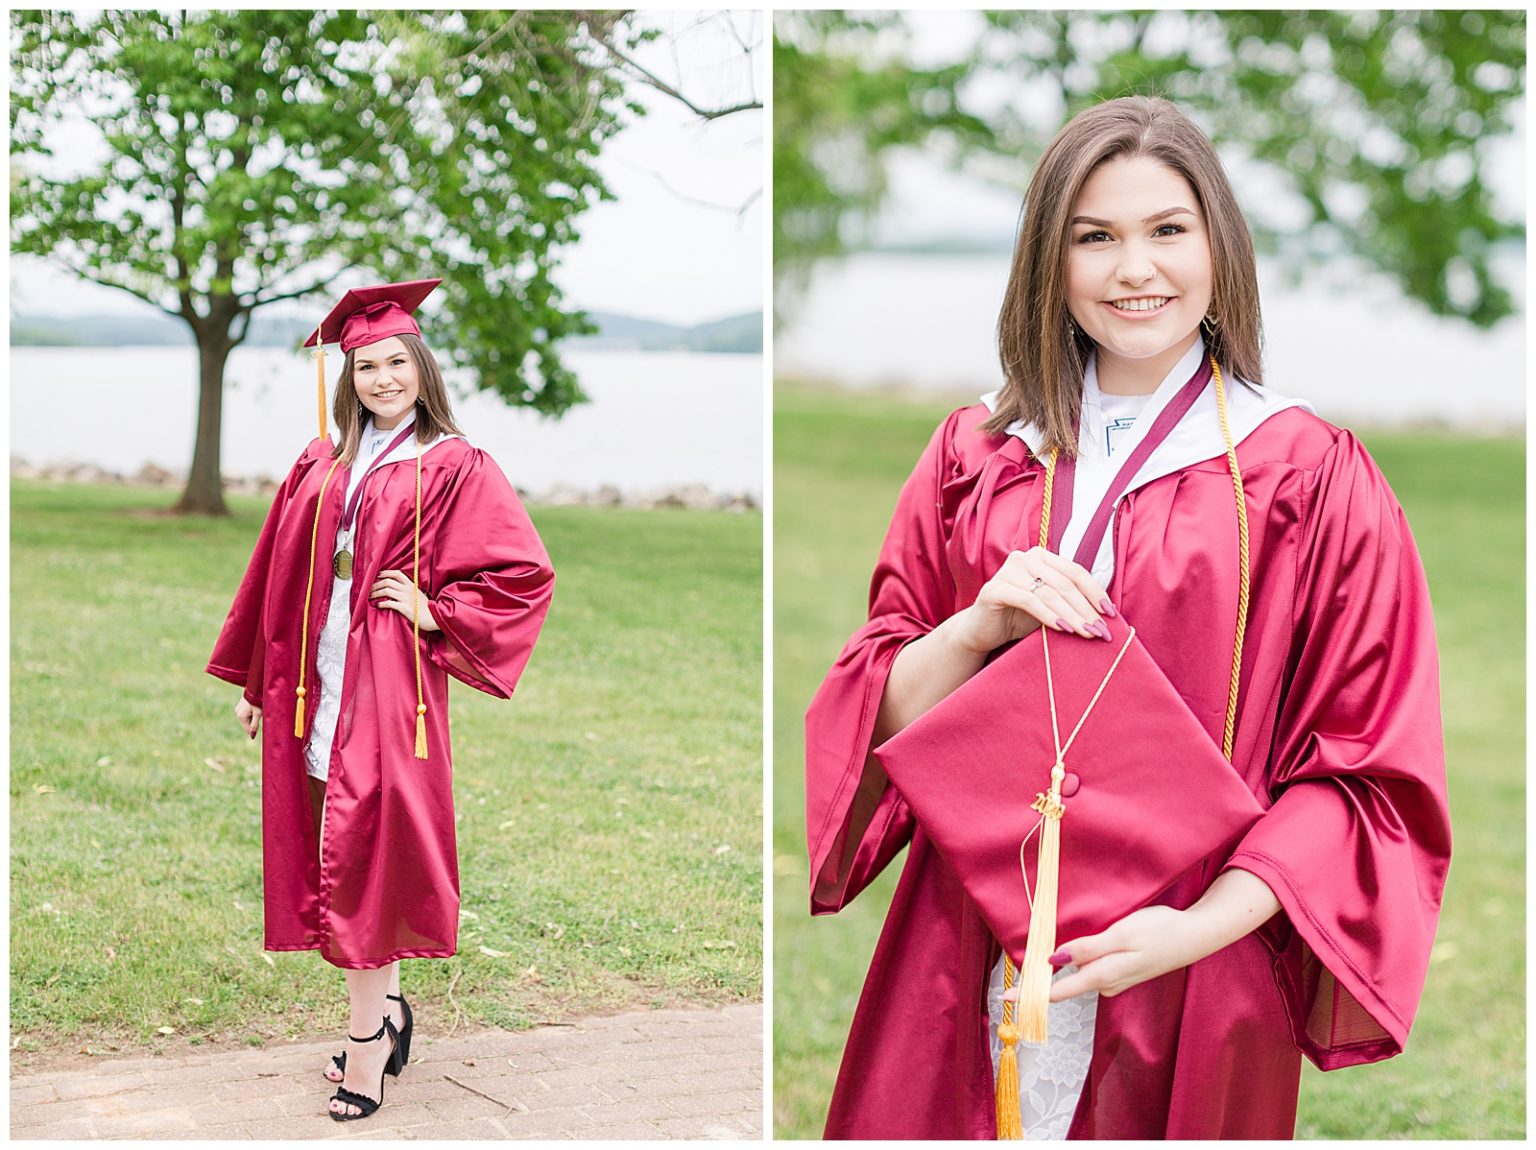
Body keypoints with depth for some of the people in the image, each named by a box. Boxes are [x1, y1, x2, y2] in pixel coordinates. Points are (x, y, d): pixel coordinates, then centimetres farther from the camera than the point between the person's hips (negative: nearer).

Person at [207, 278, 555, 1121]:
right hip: (311, 687, 5)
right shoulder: (321, 465, 13)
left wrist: (434, 611, -10)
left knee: (363, 857, -7)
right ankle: (387, 1010, 22)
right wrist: (253, 679, 15)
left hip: (385, 687, -5)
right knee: (338, 856, 9)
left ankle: (369, 1035, -2)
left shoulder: (453, 468, -2)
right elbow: (279, 575, 16)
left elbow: (527, 574, -5)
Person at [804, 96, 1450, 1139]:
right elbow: (883, 720, 6)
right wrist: (978, 628, -14)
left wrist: (1203, 925, -18)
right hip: (972, 966, 2)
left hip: (1189, 987, -2)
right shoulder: (975, 456, 7)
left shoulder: (1311, 478, -3)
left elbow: (1371, 775, -5)